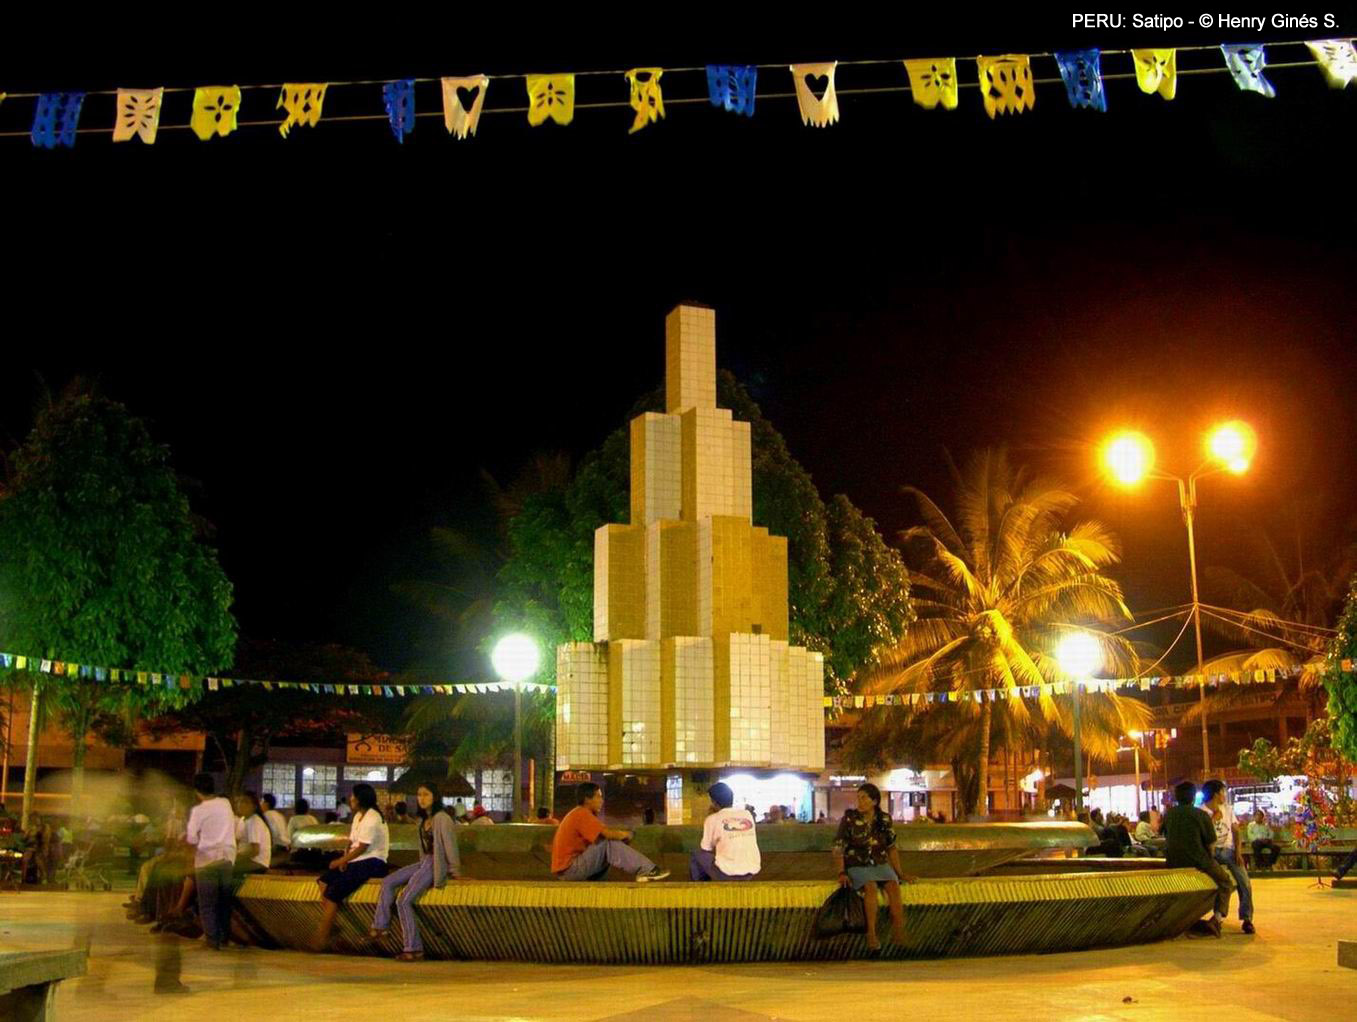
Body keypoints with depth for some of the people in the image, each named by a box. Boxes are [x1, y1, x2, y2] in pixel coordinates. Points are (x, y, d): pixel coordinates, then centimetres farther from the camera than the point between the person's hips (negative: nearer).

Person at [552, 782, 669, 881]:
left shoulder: (577, 814, 16)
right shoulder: (582, 814, -15)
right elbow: (609, 834, -22)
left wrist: (622, 834, -3)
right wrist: (626, 834, -3)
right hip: (569, 868, -10)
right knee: (610, 844, -18)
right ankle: (646, 870, -18)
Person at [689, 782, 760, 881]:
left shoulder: (713, 819, -5)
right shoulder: (747, 815, 8)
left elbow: (706, 849, 5)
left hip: (726, 873, -5)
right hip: (751, 872, 5)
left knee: (696, 856, 21)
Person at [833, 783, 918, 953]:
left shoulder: (884, 820, 3)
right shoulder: (849, 819, -5)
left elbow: (892, 849, 14)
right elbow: (838, 849, -4)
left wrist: (900, 874, 8)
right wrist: (842, 873, -17)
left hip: (880, 865, 3)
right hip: (857, 867, -3)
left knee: (893, 885, -29)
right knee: (871, 887, -34)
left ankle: (899, 932, -33)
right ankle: (872, 934, -35)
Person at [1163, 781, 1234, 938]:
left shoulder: (1168, 815, 3)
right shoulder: (1201, 815, -10)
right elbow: (1210, 843, -6)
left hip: (1173, 864, 5)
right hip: (1198, 862, -5)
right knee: (1226, 882, 15)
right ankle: (1217, 917, -3)